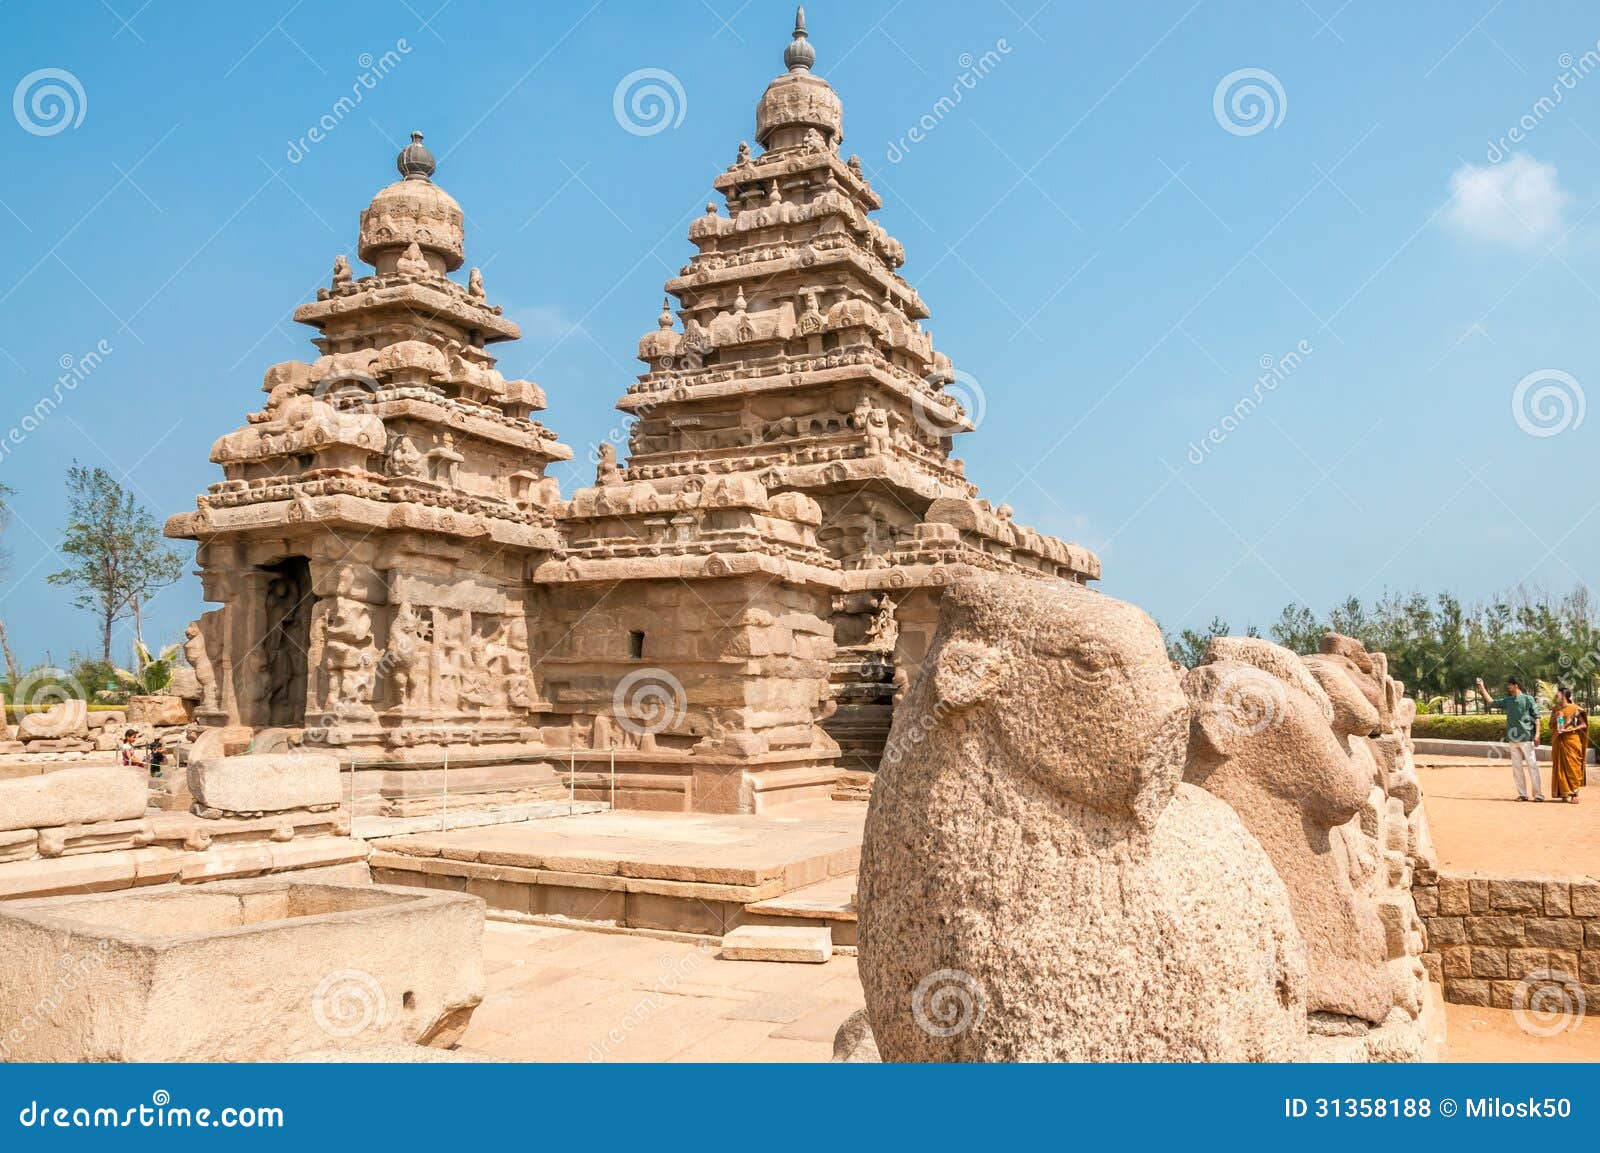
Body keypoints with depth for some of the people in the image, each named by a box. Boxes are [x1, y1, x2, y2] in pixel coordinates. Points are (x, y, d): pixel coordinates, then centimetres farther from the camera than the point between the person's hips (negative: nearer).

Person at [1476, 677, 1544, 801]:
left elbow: (1536, 717, -3)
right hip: (1513, 739, 6)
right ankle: (1522, 794, 9)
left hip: (1527, 738, -5)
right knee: (1516, 767, 5)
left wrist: (1537, 734, -11)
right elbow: (1492, 703, 26)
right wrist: (1483, 689, 27)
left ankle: (1538, 794, -3)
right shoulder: (1507, 701, 14)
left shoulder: (1528, 699, 0)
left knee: (1532, 765, -6)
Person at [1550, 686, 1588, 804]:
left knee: (1572, 767, -5)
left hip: (1571, 741, -5)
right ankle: (1564, 793, 9)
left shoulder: (1574, 709, -4)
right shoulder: (1555, 710, 12)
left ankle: (1574, 794, -2)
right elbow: (1551, 726, 15)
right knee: (1560, 767, 4)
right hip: (1558, 742, 5)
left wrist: (1571, 729, -18)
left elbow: (1584, 724, -6)